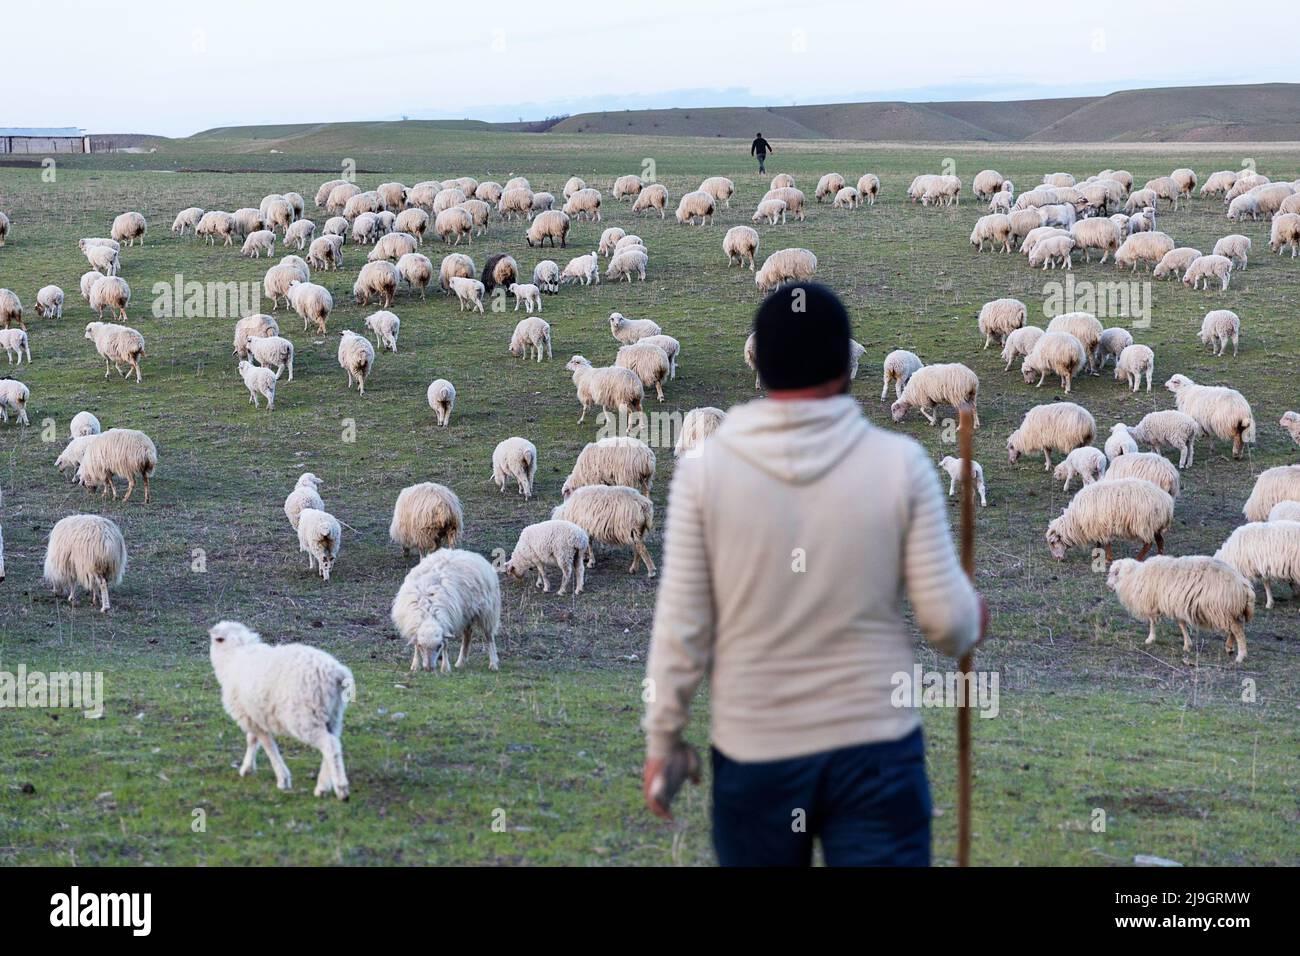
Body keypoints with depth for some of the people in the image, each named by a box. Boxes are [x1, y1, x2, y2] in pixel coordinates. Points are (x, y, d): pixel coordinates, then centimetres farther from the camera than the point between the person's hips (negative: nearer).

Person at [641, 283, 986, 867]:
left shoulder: (705, 468, -7)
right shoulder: (901, 461, -7)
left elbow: (681, 626, -5)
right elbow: (946, 617, -4)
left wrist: (662, 738, 7)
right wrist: (973, 622, 19)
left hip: (753, 753, 1)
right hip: (877, 751, -1)